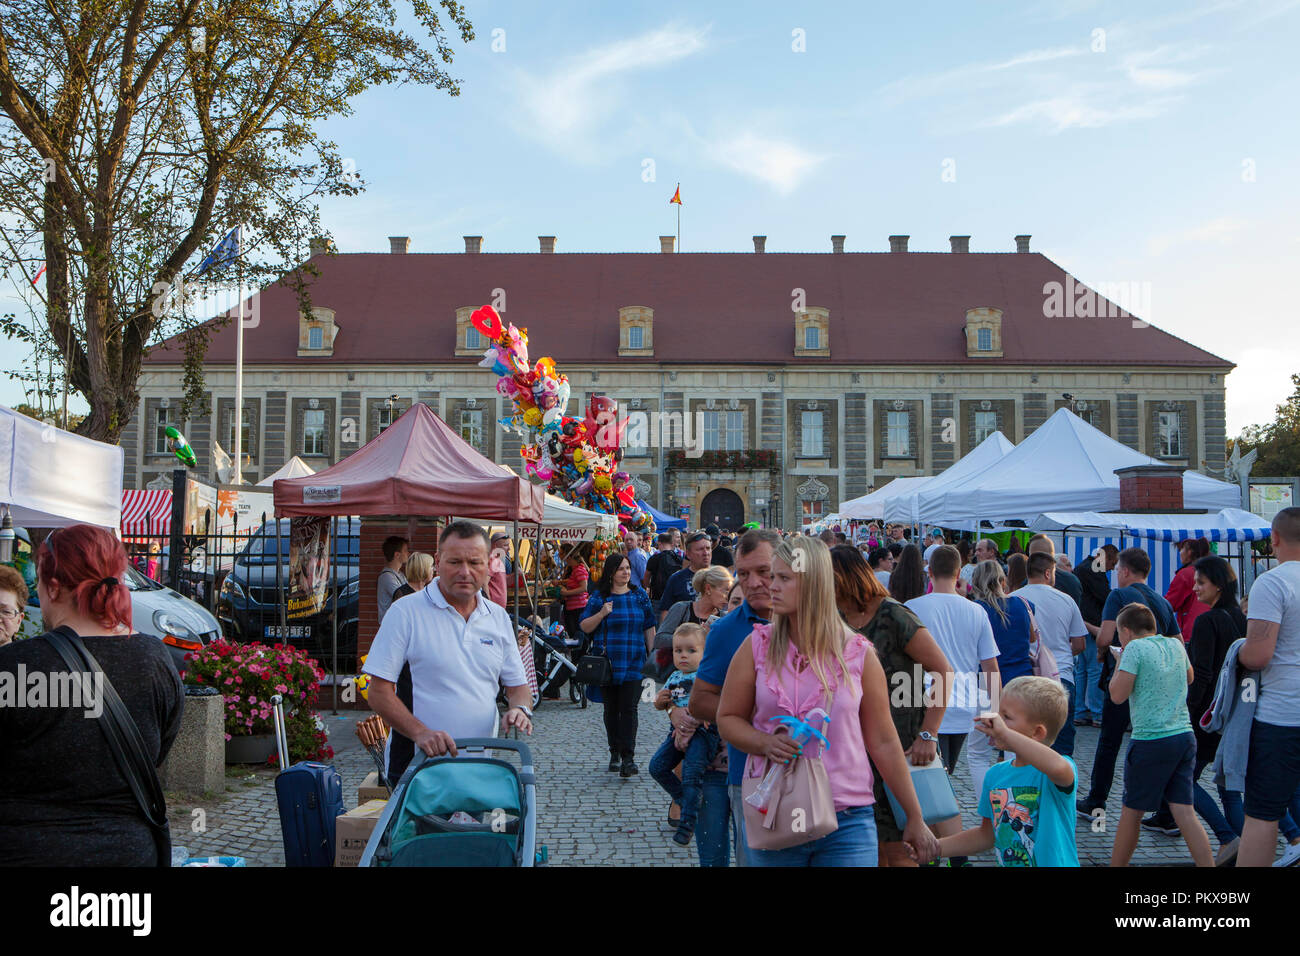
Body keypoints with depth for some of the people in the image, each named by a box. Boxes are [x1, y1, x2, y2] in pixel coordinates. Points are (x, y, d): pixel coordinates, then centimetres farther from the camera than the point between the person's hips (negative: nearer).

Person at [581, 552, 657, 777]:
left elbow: (649, 627, 13)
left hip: (634, 663, 0)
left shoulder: (639, 596, 9)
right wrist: (601, 614, -14)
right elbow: (584, 627, 2)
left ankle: (628, 757, -12)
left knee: (629, 708, -9)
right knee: (611, 708, 9)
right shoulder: (599, 597, 3)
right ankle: (615, 752, 24)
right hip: (607, 663, 0)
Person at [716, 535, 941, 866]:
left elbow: (884, 743, 4)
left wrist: (915, 818, 7)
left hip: (848, 823, -1)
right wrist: (766, 743, -15)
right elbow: (728, 719, 6)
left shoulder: (858, 654, -1)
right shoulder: (757, 646, 1)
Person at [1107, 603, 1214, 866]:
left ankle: (1117, 864, 18)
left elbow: (1118, 695, -13)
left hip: (1150, 741, -6)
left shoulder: (1135, 648, -9)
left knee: (1132, 811, 7)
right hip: (1184, 737, 6)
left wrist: (1120, 662, 2)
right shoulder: (1175, 644, 10)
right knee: (1183, 811, 3)